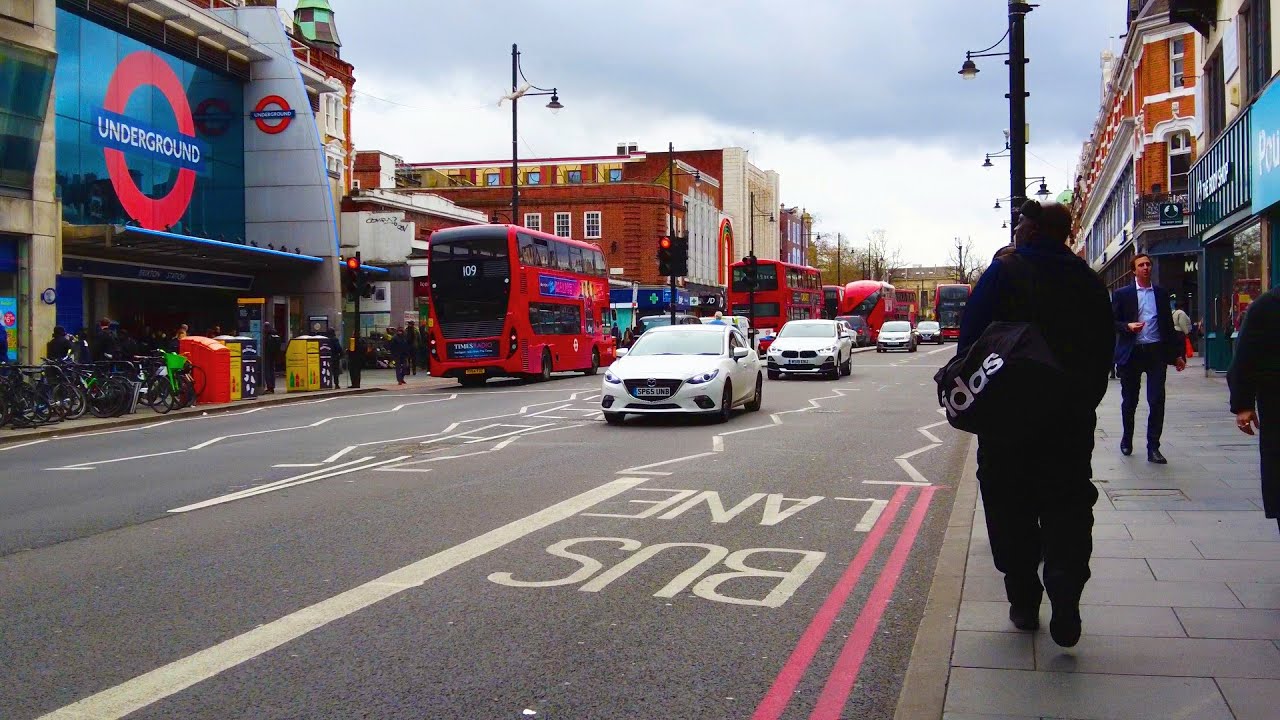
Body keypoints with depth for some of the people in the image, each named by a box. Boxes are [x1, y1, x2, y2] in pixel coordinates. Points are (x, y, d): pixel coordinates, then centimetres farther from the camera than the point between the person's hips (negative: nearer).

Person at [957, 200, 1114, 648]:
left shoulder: (1005, 271, -7)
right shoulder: (1088, 281, 6)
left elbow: (972, 338, -11)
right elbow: (1104, 353, 9)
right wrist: (1084, 402, 16)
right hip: (1073, 419, 3)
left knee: (1012, 510, 9)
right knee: (1068, 509, 7)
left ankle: (1024, 602, 14)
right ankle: (1065, 599, -10)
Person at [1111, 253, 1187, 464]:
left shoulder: (1162, 294, 11)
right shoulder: (1122, 294, 4)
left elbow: (1168, 325, 14)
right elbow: (1113, 322, 1)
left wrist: (1177, 353, 12)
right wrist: (1128, 326, -19)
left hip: (1156, 352, 1)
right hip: (1131, 352, -1)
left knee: (1157, 401, -7)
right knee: (1129, 401, 10)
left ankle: (1153, 448, -3)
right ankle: (1127, 438, 31)